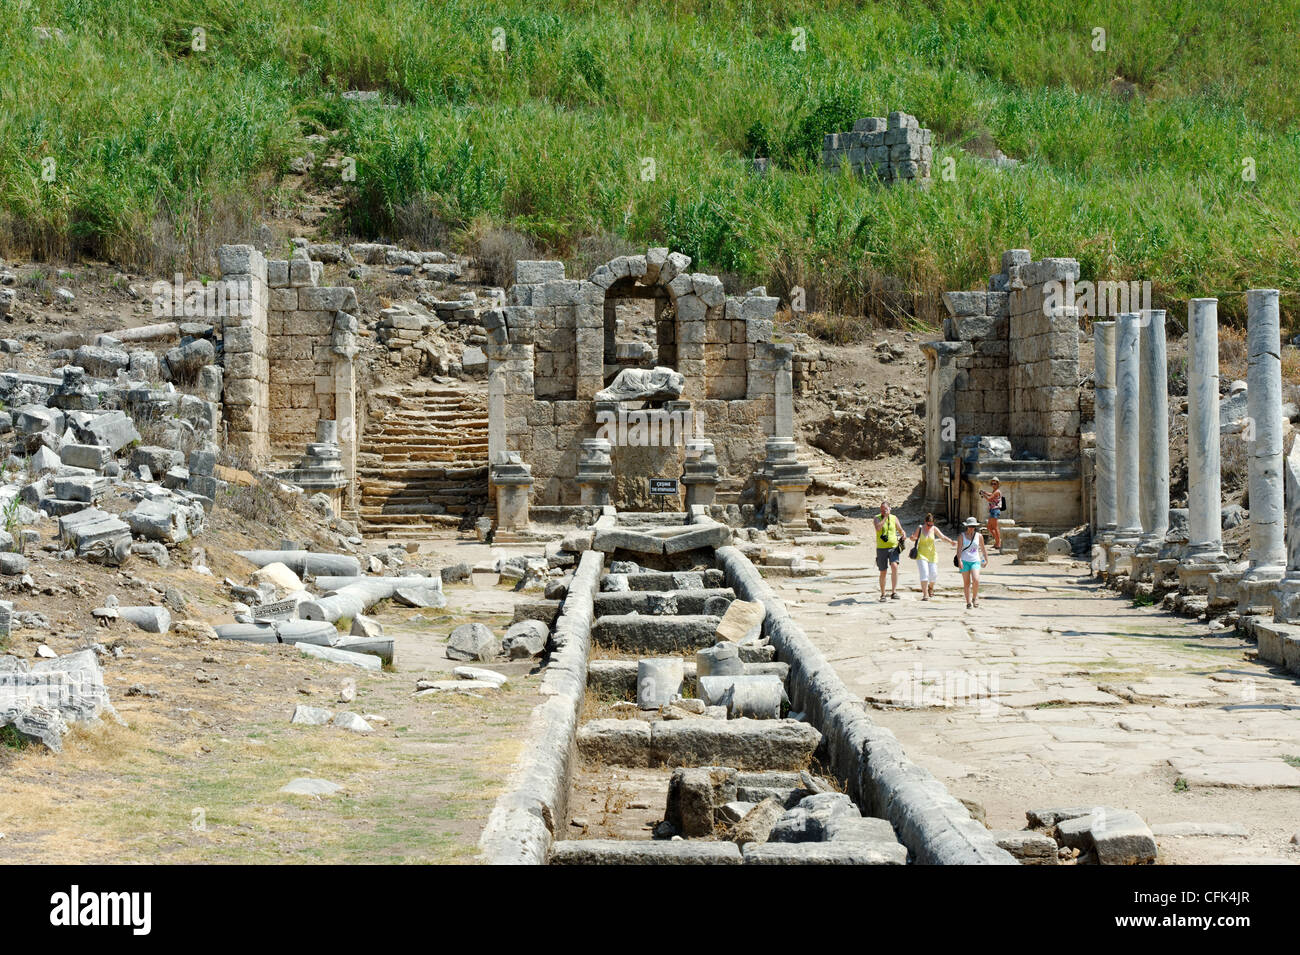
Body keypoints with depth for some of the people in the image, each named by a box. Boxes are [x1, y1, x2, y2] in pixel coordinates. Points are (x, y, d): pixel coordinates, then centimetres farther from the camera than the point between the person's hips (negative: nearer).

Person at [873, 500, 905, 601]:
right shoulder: (877, 518, -1)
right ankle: (883, 594, 22)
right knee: (883, 573, 6)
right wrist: (885, 517, -19)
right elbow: (878, 528, -22)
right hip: (881, 548, 0)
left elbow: (901, 530, 18)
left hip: (893, 547, 0)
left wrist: (902, 537, -3)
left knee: (894, 566, -24)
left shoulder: (894, 518, 6)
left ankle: (894, 592, -25)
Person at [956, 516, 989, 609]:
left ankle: (975, 597, 3)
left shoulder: (979, 536, 6)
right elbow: (959, 549, -7)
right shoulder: (962, 536, -1)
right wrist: (959, 560, -19)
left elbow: (983, 548, 18)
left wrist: (986, 559, 19)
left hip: (975, 561, 1)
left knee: (976, 580, -19)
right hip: (965, 561, -1)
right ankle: (968, 602, 10)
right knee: (966, 583, 1)